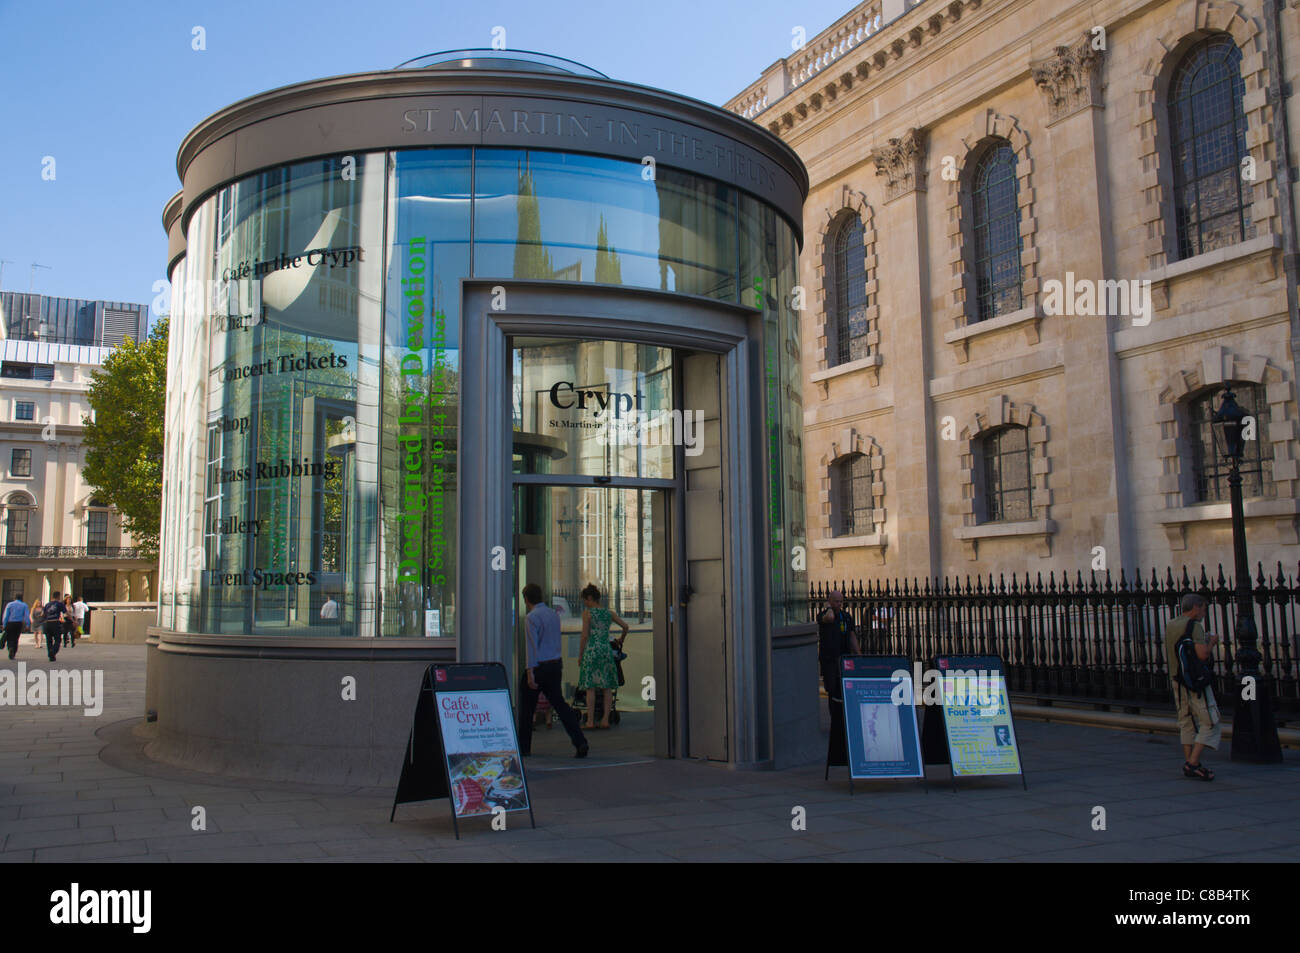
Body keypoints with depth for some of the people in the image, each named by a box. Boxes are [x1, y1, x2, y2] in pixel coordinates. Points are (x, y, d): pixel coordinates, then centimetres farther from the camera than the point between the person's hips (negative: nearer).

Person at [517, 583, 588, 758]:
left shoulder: (531, 617, -12)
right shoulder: (554, 614, 12)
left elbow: (532, 645, -18)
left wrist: (530, 672, -18)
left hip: (539, 666, -7)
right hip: (556, 665, 7)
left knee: (526, 707, 7)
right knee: (559, 703, 8)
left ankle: (524, 747, 16)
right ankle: (580, 742, -4)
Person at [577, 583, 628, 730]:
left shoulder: (587, 613, -3)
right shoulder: (609, 613, 10)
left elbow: (585, 636, -7)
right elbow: (625, 626, 8)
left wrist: (580, 655, 1)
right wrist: (621, 641, 25)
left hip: (591, 650, -4)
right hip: (606, 650, 4)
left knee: (590, 687, 0)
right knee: (607, 687, 8)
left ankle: (590, 721, 0)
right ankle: (605, 719, 7)